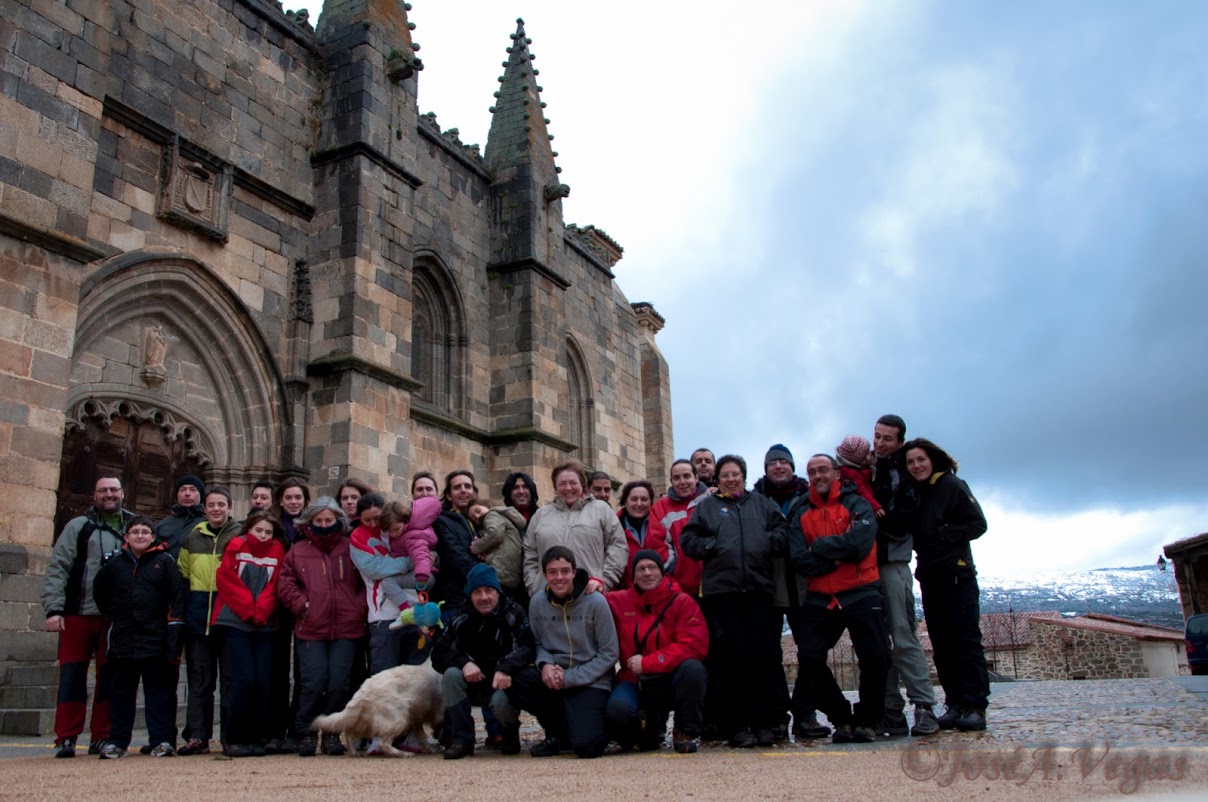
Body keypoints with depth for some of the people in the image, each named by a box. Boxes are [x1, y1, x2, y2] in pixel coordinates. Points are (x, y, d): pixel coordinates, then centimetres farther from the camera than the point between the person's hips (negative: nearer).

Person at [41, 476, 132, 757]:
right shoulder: (79, 526, 4)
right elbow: (56, 567, -1)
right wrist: (54, 608, -10)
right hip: (79, 614, -2)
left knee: (110, 678, 5)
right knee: (72, 675, -1)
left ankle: (102, 738, 13)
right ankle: (65, 739, 6)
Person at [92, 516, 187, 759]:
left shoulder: (165, 562, 0)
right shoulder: (115, 563, 8)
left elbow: (177, 599, -3)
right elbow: (99, 592, 25)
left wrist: (174, 639, -9)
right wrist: (111, 615, 16)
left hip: (155, 640, -3)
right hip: (123, 640, 3)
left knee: (159, 691, 1)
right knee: (122, 692, 10)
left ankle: (162, 740, 3)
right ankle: (117, 741, 18)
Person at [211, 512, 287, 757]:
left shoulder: (277, 551, 8)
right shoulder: (236, 547, 2)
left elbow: (274, 586, 5)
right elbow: (226, 580, -3)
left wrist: (261, 612, -9)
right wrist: (248, 609, -8)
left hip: (265, 625, 3)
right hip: (235, 623, -2)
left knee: (263, 681, -2)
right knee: (243, 679, -10)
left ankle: (258, 738, 8)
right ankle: (235, 739, 2)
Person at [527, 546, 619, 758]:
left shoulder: (595, 602, -10)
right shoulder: (537, 602, 0)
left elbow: (610, 653, -8)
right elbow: (538, 643, 10)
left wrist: (569, 678, -14)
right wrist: (545, 664, -14)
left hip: (591, 683, -4)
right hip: (553, 679, 4)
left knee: (586, 746, -24)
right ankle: (556, 733, 2)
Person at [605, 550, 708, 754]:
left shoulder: (682, 602, -6)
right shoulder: (619, 602, 2)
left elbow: (695, 645, -16)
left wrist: (647, 663, -17)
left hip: (672, 679, -1)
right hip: (635, 682, 1)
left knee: (692, 667, -33)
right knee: (618, 708, -30)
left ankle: (686, 732, -8)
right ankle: (650, 728, 8)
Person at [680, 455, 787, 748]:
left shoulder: (761, 503, 19)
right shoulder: (706, 506, 16)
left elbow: (782, 530, 12)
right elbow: (688, 540, 8)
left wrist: (767, 542, -6)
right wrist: (714, 547, -5)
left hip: (759, 588, 1)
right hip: (721, 589, -1)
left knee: (763, 654, -3)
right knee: (732, 656, -4)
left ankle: (763, 723, 7)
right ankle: (737, 726, 3)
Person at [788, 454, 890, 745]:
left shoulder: (857, 505, 1)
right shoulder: (801, 513, 10)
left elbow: (859, 543, -18)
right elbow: (799, 560, -3)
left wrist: (819, 547, -8)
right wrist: (836, 556, -13)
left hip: (860, 594, -3)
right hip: (820, 598, 3)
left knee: (875, 657, -11)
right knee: (809, 658, -6)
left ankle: (866, 721, 12)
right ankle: (842, 720, 13)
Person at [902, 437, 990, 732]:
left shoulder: (952, 486, -4)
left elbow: (978, 524, -8)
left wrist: (944, 534, -15)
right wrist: (916, 543, -1)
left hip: (957, 574, -6)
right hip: (929, 577, 6)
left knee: (966, 640, -6)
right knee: (941, 644, 5)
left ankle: (975, 706, -4)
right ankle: (954, 704, 10)